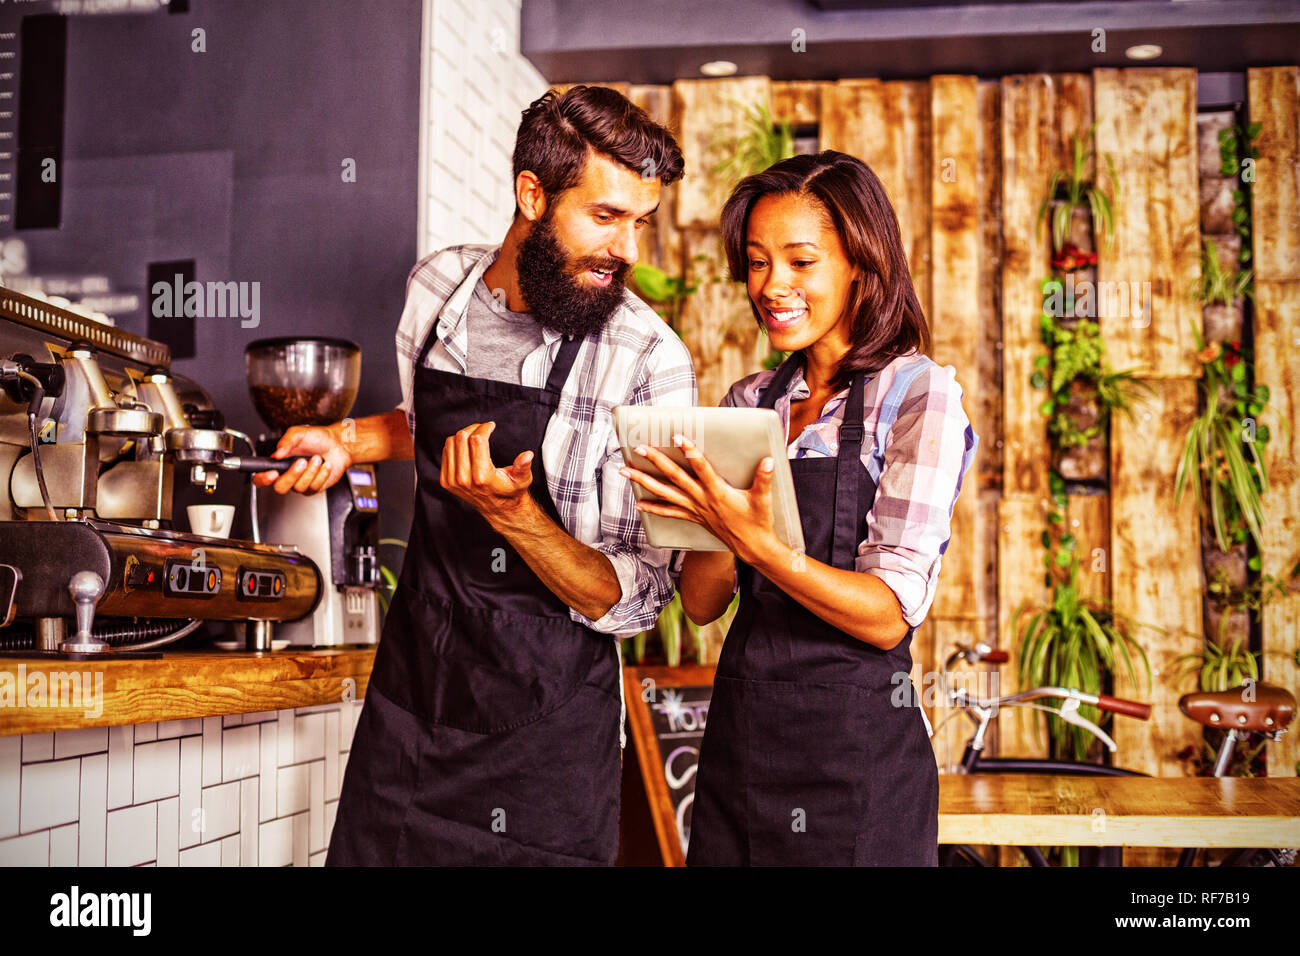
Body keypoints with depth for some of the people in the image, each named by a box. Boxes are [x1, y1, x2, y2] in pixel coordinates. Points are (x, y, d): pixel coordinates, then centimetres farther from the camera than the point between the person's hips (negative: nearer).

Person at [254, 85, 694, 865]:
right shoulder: (438, 286, -2)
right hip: (410, 685, 5)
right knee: (368, 849, 14)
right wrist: (349, 440, 5)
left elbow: (635, 601, -17)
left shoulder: (650, 361, -18)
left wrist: (511, 513, -30)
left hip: (543, 725, -4)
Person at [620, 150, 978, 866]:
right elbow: (702, 603, 5)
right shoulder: (749, 402, 8)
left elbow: (889, 615, -15)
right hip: (736, 730, 5)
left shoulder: (920, 396, -8)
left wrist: (756, 541, -27)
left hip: (856, 751, -5)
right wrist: (720, 519, -15)